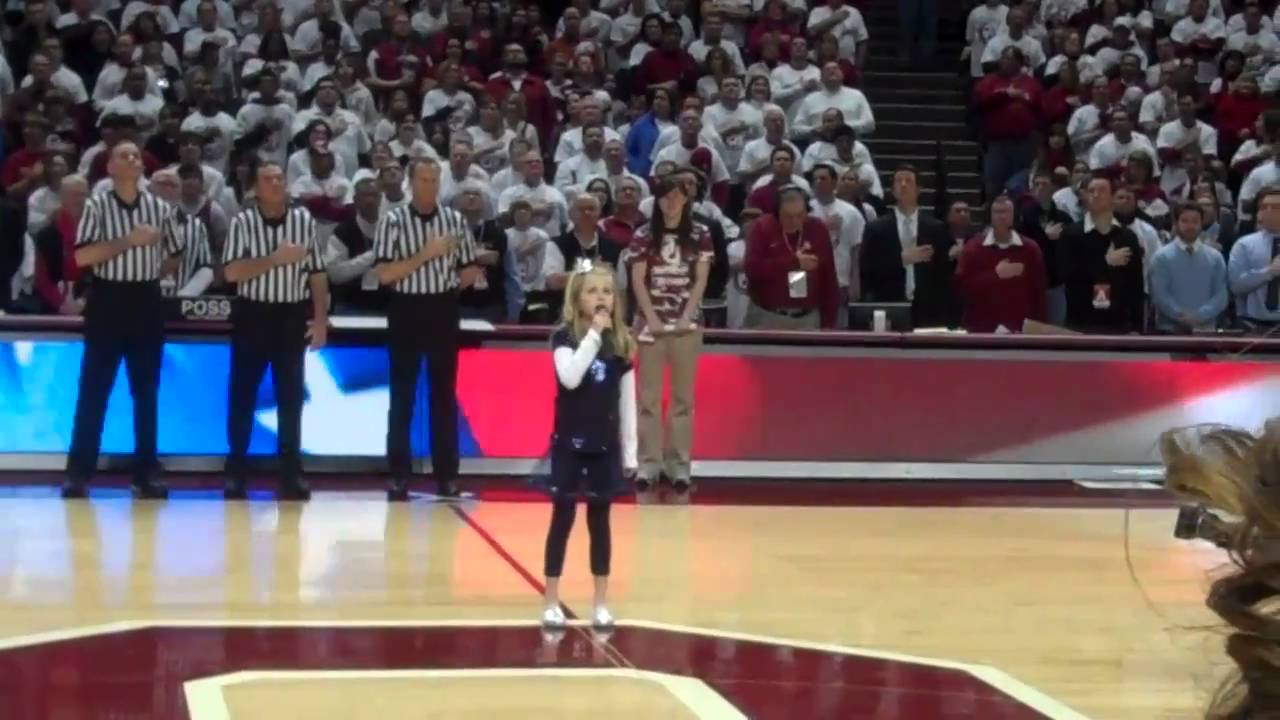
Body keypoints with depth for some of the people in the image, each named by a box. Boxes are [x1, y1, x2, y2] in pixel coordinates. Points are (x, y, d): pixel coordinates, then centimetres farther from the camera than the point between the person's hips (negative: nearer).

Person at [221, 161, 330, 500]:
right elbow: (232, 272, -13)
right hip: (253, 314, -2)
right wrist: (275, 259, -18)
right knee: (242, 395, 3)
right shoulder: (242, 222, -5)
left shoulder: (304, 220, 2)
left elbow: (317, 273, 6)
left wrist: (320, 318, 1)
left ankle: (291, 472, 12)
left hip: (292, 316, 2)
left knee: (291, 396, 6)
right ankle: (236, 471, 10)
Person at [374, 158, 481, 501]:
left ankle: (446, 474, 11)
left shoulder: (455, 220, 5)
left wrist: (449, 285, 0)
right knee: (403, 393, 1)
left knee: (444, 393, 6)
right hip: (407, 311, -2)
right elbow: (384, 274, -13)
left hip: (443, 312, 3)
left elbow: (471, 269, 13)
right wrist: (424, 255, -18)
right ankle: (399, 474, 5)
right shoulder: (393, 221, -5)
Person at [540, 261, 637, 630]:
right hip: (569, 442, -3)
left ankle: (600, 604, 14)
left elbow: (627, 401, 8)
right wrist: (594, 334, -22)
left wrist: (630, 451, 7)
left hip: (606, 444, 3)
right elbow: (570, 377, -26)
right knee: (562, 519, 1)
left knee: (600, 521, 8)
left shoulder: (620, 341, 4)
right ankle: (551, 602, 7)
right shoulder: (565, 336, -7)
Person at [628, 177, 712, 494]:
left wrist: (686, 317, -9)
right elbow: (638, 281, 1)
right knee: (648, 394, 0)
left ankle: (680, 462, 4)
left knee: (683, 395, 2)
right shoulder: (643, 236, 4)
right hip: (651, 322, 0)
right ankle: (649, 461, 2)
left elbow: (700, 281, 1)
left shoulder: (700, 235, 4)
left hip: (685, 323, 0)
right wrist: (652, 318, -9)